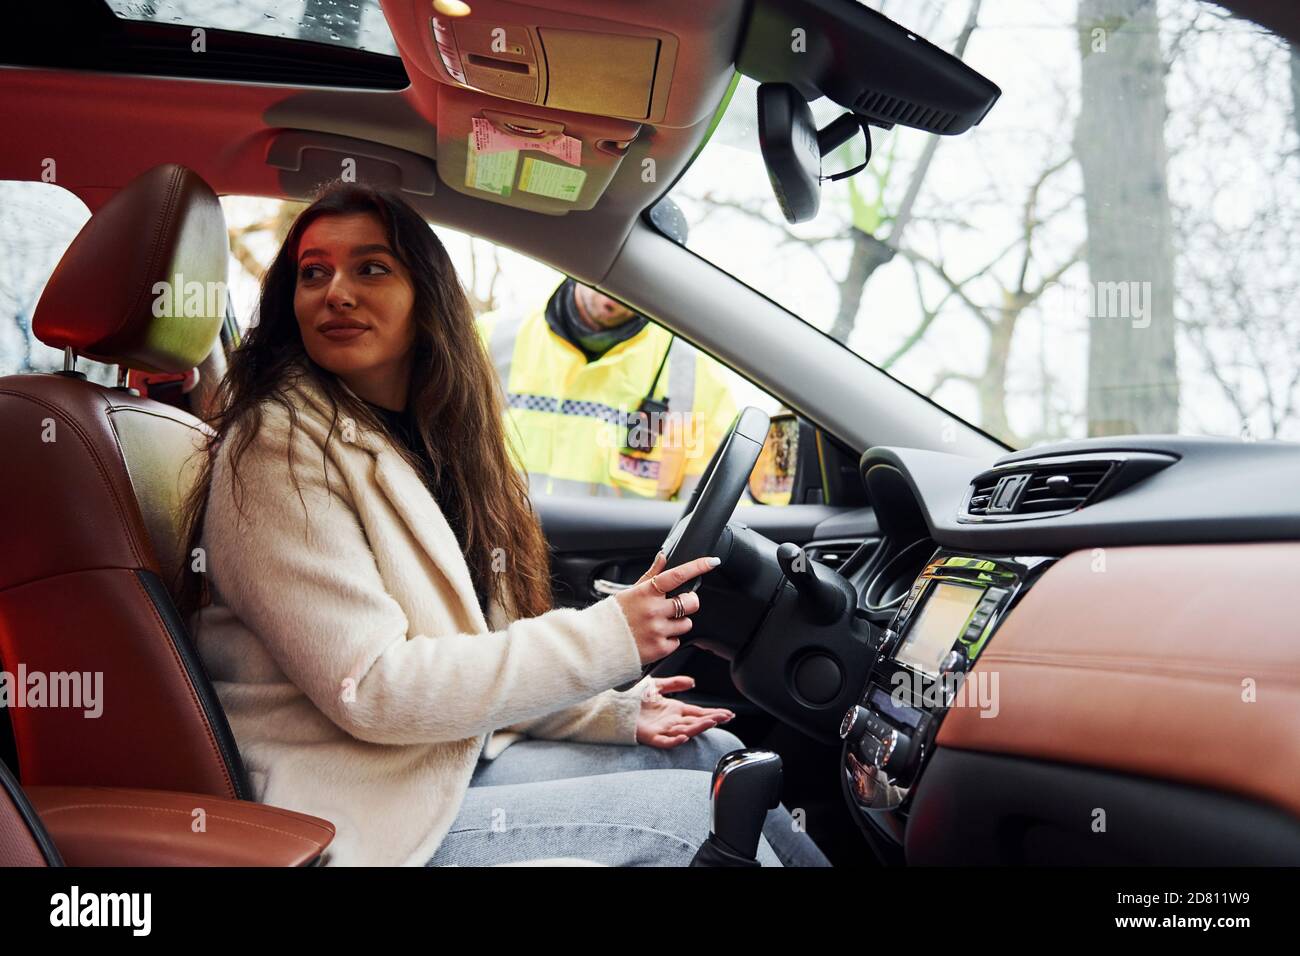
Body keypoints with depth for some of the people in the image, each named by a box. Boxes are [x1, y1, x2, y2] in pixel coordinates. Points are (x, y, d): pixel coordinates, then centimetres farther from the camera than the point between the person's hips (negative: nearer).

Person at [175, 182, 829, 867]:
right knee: (699, 813, -10)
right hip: (363, 822, -8)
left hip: (454, 758, 8)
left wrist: (614, 714, 4)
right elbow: (368, 690, -22)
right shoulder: (280, 448, -15)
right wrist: (603, 639, -20)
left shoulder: (416, 440, 12)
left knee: (710, 753, 7)